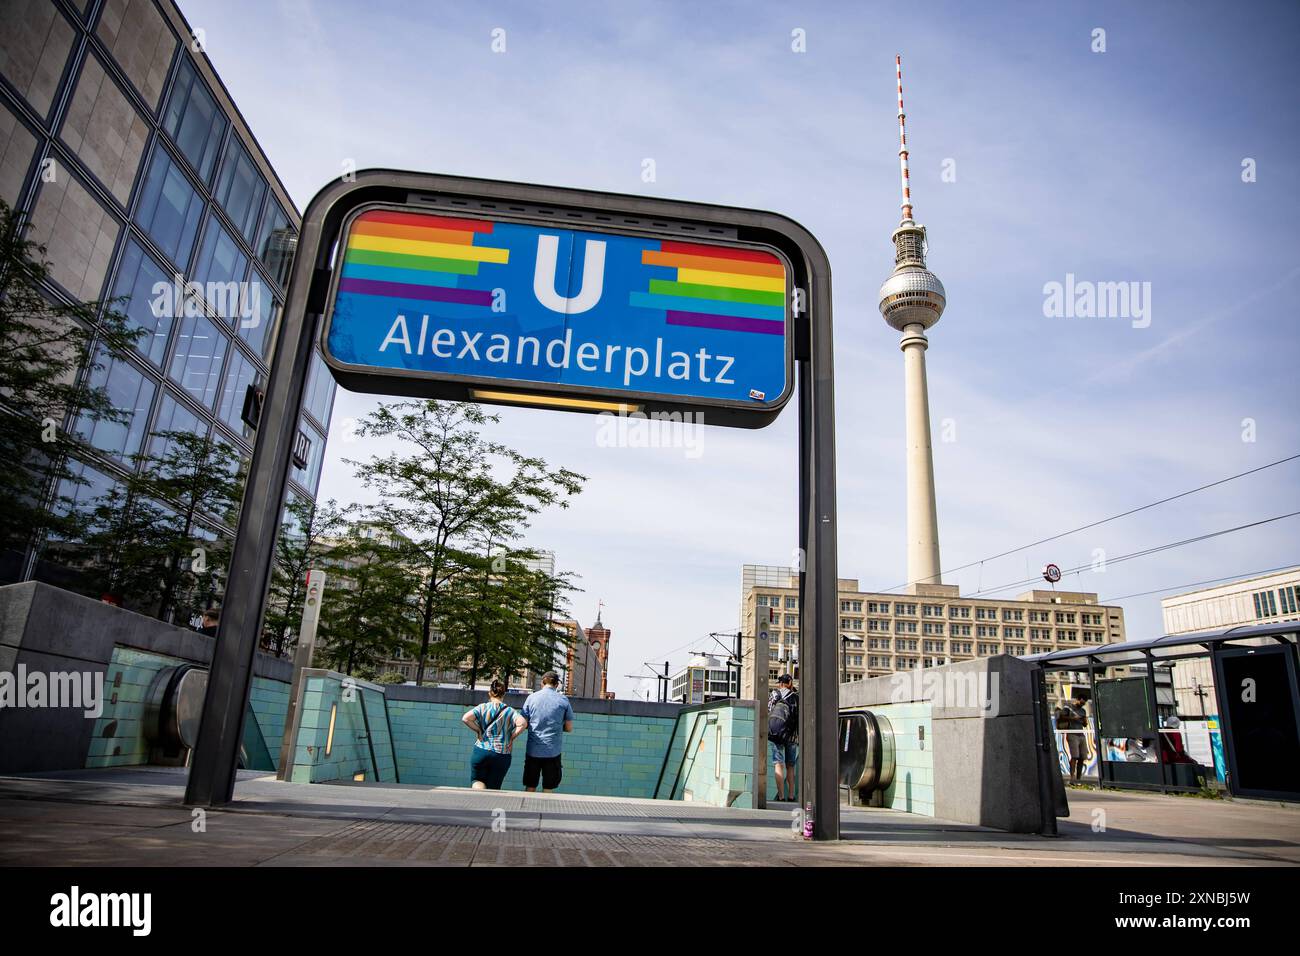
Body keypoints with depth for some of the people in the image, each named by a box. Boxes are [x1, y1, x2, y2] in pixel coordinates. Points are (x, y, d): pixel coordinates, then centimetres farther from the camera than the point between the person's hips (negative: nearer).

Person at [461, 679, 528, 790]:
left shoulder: (482, 707, 0)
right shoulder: (510, 711, 0)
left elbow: (465, 718, -13)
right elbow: (523, 723, -16)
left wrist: (478, 730, 0)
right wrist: (512, 737, -2)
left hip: (481, 752, -1)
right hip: (502, 755, 1)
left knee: (477, 780, 17)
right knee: (493, 788, 12)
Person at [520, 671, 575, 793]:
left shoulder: (532, 697, 1)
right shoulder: (563, 700, 0)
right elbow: (569, 728, 2)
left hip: (533, 750, 1)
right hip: (553, 751, -1)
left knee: (530, 788, 10)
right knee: (547, 789, 7)